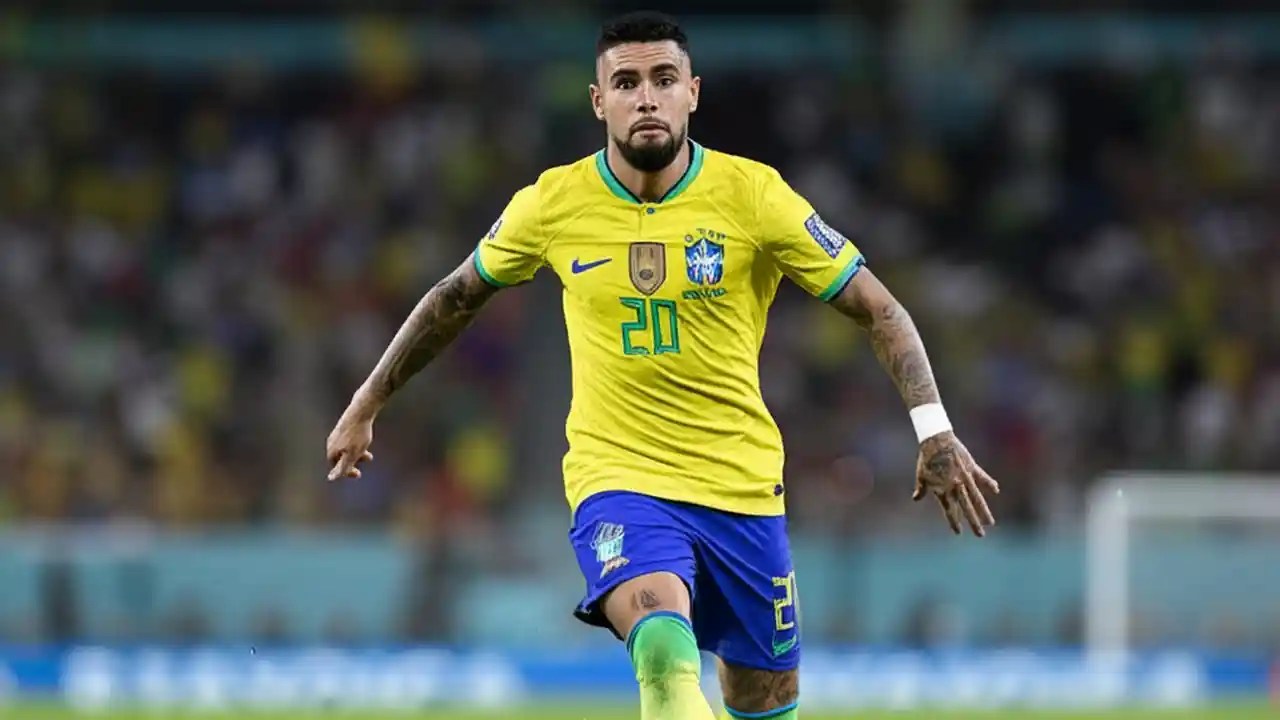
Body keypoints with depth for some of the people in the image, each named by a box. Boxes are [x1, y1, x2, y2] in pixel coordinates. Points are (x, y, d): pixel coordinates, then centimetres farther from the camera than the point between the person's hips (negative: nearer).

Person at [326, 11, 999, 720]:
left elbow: (879, 311, -4)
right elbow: (456, 297, 15)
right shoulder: (553, 202, -3)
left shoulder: (753, 194, -7)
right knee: (665, 655, -30)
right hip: (616, 478, -1)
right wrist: (364, 406, 18)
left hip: (742, 484, 2)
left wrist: (934, 431, -16)